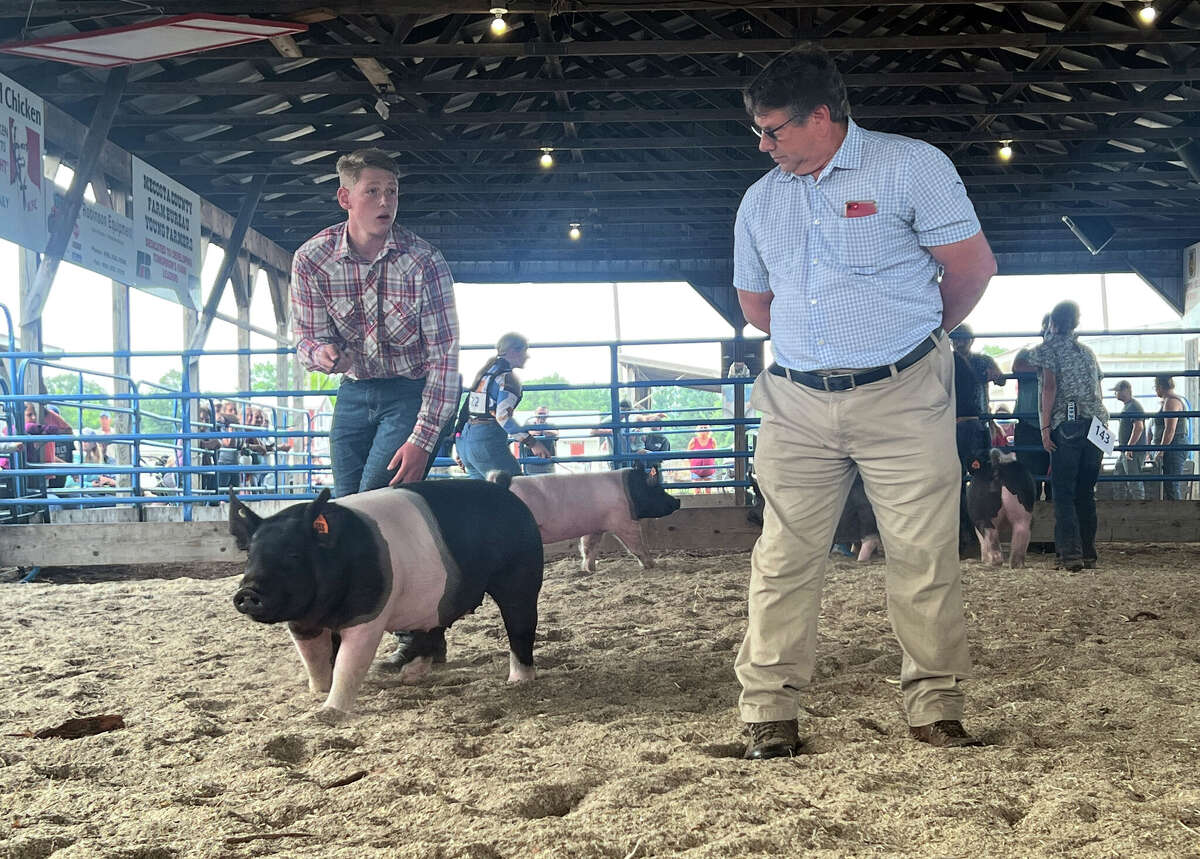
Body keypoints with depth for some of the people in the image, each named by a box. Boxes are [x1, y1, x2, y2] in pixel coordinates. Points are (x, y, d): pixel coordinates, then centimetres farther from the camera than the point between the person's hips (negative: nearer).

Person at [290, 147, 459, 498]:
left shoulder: (423, 260, -19)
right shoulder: (311, 259, -10)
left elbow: (444, 354, -19)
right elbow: (307, 335, 1)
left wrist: (422, 440, -25)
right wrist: (322, 353, -27)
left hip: (414, 391, -4)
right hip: (354, 391, 4)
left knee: (376, 499, -17)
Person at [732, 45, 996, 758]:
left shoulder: (910, 166, -1)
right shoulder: (760, 200, 13)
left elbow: (973, 265, 1)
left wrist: (916, 336, 12)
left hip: (901, 398, -3)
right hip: (797, 406, 4)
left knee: (925, 558, -1)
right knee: (784, 559, -1)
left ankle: (935, 708, 12)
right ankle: (770, 714, 5)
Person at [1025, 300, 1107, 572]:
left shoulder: (1048, 349, 2)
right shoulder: (1088, 352, 20)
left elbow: (1049, 387, -9)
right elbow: (1098, 392, 20)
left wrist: (1045, 427, -11)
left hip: (1067, 425, -5)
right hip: (1096, 425, 6)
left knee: (1064, 492, -4)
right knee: (1087, 493, 10)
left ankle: (1071, 554, -12)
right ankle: (1089, 554, 11)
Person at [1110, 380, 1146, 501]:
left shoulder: (1134, 406, -14)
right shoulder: (1127, 406, 19)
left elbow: (1139, 427, -24)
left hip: (1133, 452, -11)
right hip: (1124, 452, 11)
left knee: (1134, 483, -8)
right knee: (1118, 483, 14)